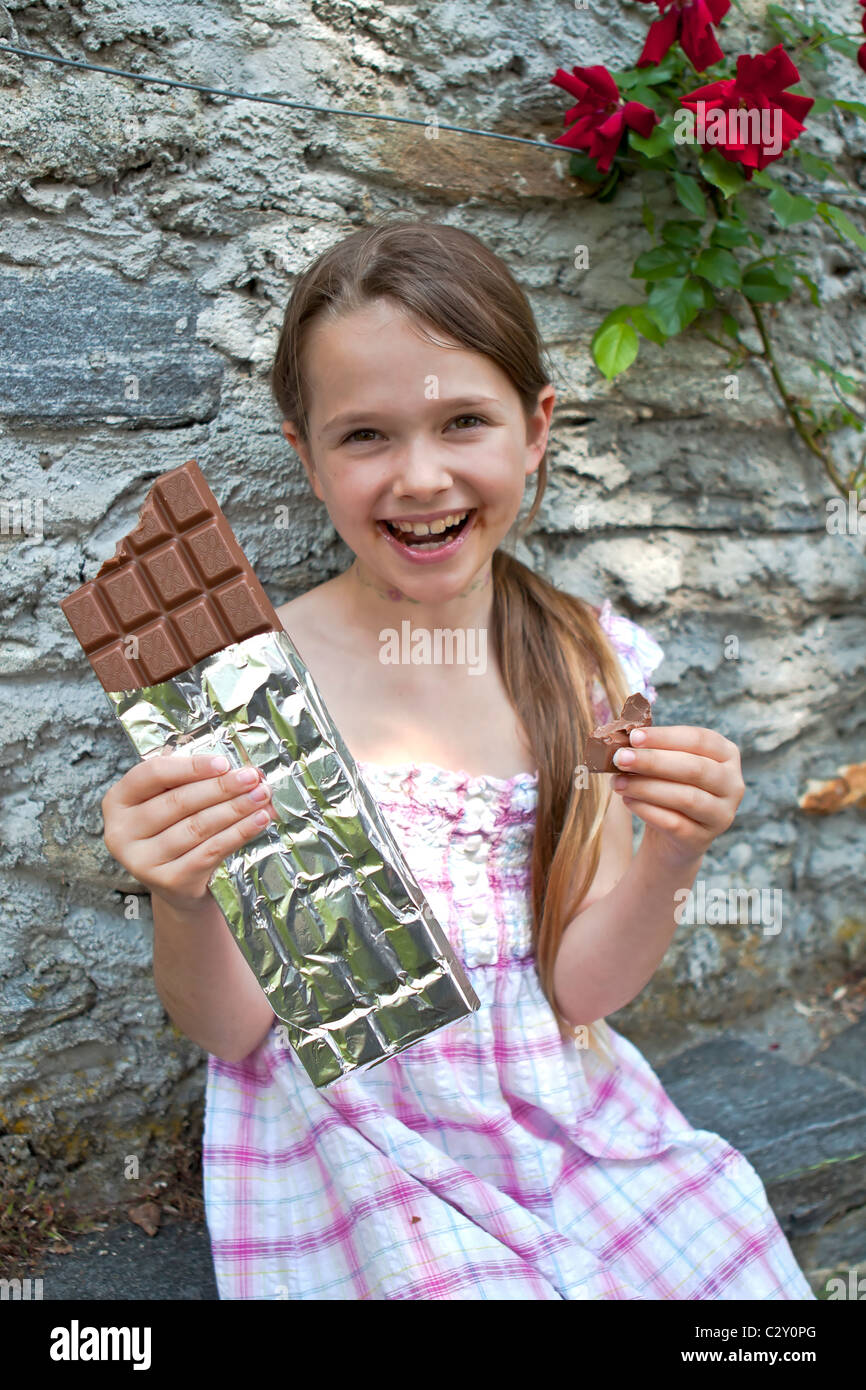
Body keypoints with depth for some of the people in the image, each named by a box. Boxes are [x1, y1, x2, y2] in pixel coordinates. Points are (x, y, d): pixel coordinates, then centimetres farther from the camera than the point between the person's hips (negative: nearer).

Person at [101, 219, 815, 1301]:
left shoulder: (587, 661, -2)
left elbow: (581, 987, -1)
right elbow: (229, 1031, -6)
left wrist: (667, 862, -19)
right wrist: (182, 899, -25)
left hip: (561, 1118, 3)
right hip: (353, 1144, -3)